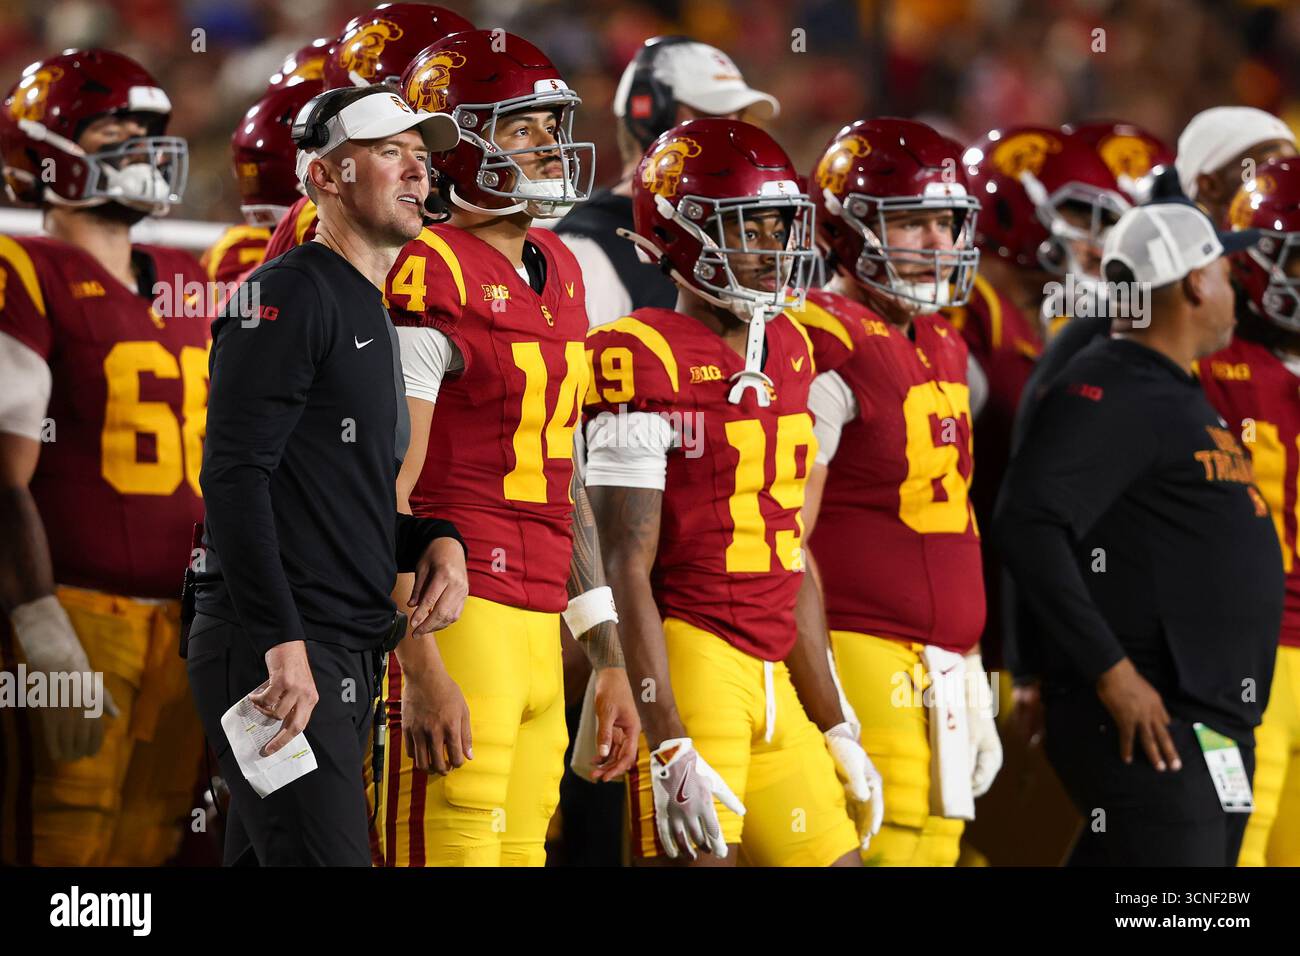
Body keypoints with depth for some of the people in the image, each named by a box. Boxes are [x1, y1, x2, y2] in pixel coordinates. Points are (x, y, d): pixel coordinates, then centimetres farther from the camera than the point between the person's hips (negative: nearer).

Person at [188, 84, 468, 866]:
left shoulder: (374, 316, 21)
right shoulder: (289, 296, -9)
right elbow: (235, 474, -18)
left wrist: (437, 540, 5)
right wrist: (281, 642, -24)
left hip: (346, 660, 10)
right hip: (282, 654, -10)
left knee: (267, 860, 11)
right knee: (325, 857, -16)